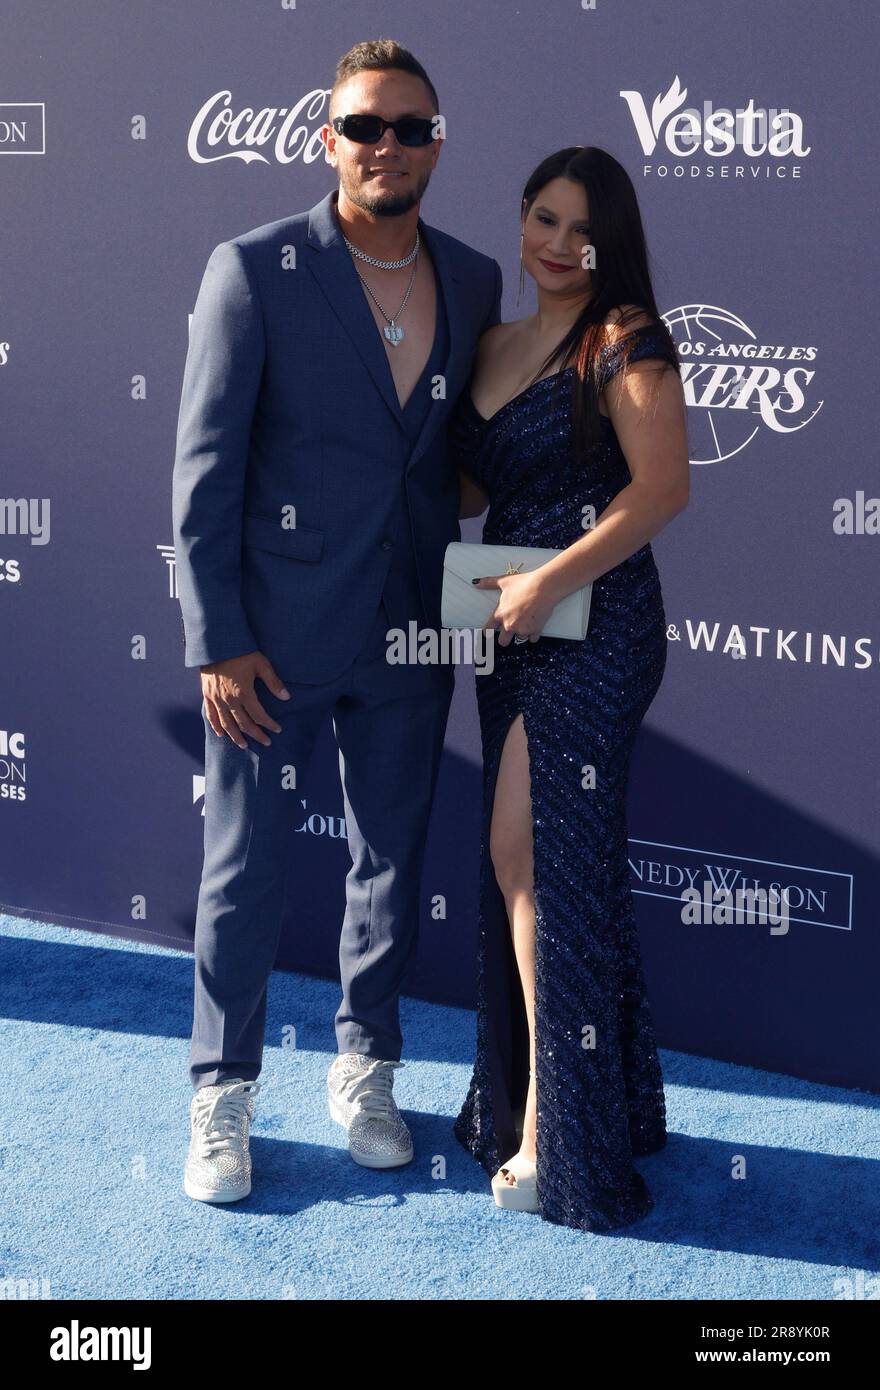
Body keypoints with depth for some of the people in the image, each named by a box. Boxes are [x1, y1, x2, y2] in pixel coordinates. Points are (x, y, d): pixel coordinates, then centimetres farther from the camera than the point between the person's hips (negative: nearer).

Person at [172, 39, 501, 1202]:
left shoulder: (474, 283, 5)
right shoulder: (253, 270, -8)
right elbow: (204, 467, -9)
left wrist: (461, 604, 3)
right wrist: (217, 642, -13)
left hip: (410, 634, 4)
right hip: (277, 631, -4)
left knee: (392, 863, 15)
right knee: (245, 872, 7)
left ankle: (365, 1072, 34)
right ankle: (222, 1097, 25)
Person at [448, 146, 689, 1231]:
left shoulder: (625, 339, -7)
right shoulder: (494, 344, 14)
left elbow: (663, 489, -15)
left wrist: (544, 585, -18)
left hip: (594, 621, -7)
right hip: (510, 626, 7)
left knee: (532, 855, -7)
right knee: (524, 864, 11)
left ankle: (558, 1134, 5)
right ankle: (523, 1098, 25)